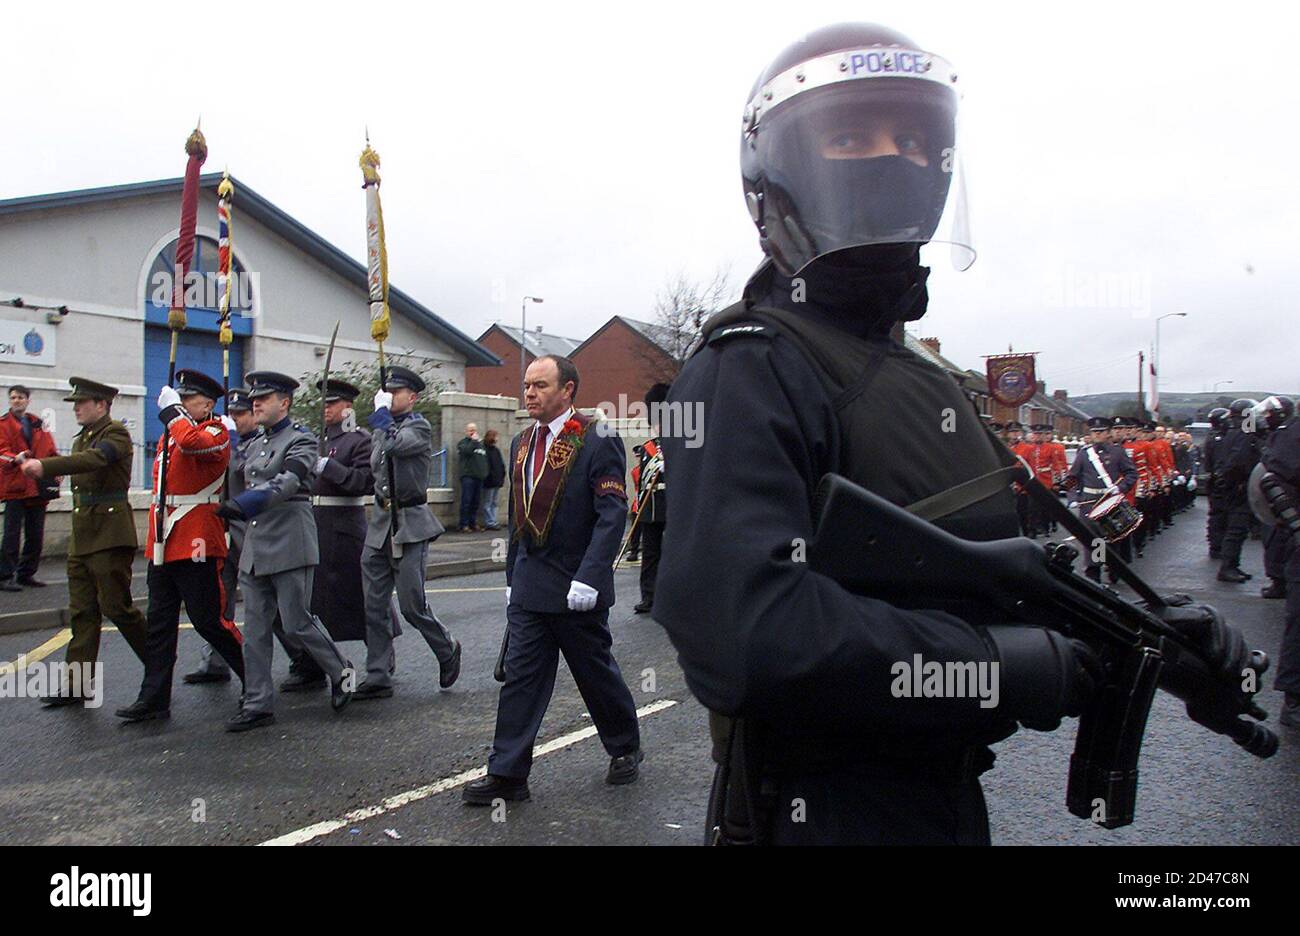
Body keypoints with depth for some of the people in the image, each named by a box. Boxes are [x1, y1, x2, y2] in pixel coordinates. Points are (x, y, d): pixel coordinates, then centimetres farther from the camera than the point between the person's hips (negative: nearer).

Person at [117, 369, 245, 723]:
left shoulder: (216, 433, -8)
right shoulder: (169, 435, 17)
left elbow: (191, 441, -32)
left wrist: (171, 409, -17)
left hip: (196, 546, -8)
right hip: (163, 545, 8)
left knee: (209, 620, -2)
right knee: (159, 624, 10)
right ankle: (154, 699, 17)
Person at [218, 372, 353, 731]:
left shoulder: (300, 439, -8)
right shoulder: (255, 444, 16)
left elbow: (287, 481, -25)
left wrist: (245, 502, -37)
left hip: (289, 547, -7)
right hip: (255, 549, 8)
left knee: (297, 623, -3)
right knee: (255, 630, 6)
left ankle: (341, 672, 20)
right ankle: (257, 705, 12)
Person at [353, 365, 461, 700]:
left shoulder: (419, 427, -6)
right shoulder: (384, 426, 16)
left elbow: (392, 445, -23)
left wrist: (381, 413, -10)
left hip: (409, 526, -7)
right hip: (380, 523, 7)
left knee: (412, 606, -3)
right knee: (373, 606, 3)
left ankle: (448, 650, 22)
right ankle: (378, 678, 10)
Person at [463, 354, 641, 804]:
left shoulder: (597, 442, -12)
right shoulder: (522, 443, 11)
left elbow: (612, 515, -17)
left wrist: (588, 579, -23)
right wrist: (512, 577, 15)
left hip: (576, 589, -6)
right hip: (529, 587, 6)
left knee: (597, 673, 10)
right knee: (520, 677, 4)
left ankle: (625, 748, 32)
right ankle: (507, 774, 10)